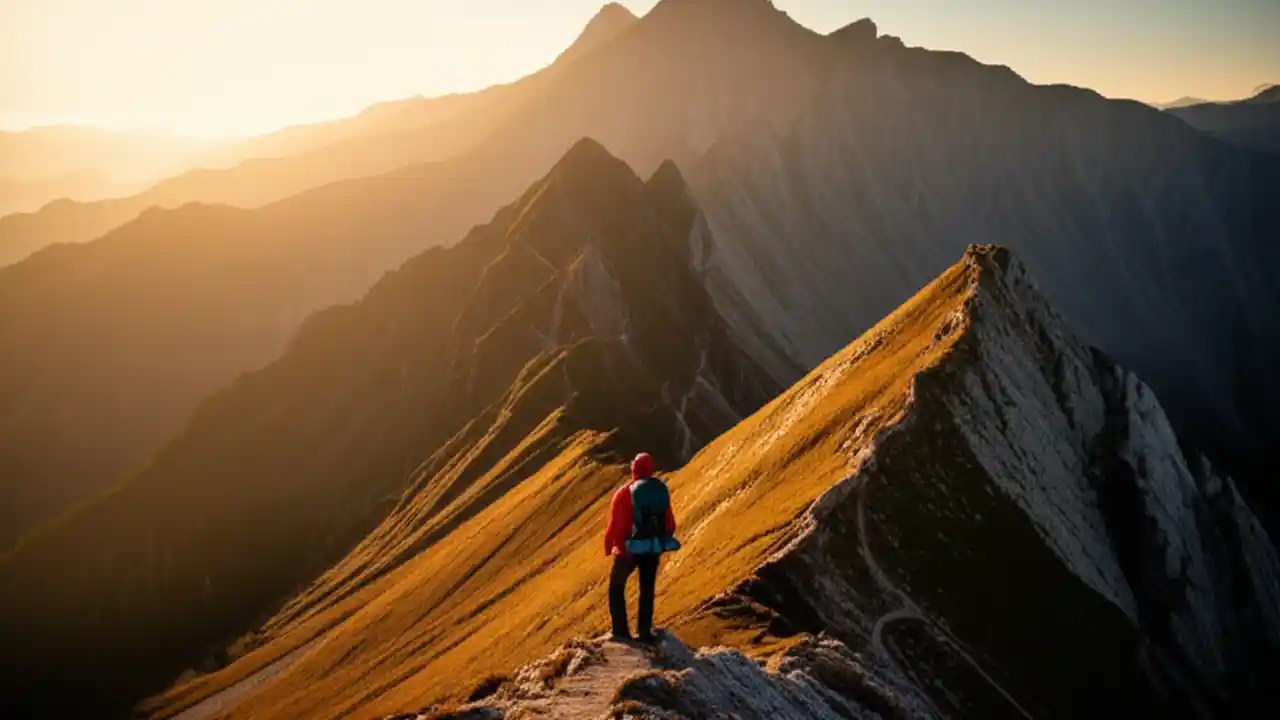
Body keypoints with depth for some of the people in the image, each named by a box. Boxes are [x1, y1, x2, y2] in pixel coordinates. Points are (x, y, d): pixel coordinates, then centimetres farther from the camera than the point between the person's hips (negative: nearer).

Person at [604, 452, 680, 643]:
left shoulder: (625, 493, -14)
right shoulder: (662, 490, 0)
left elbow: (615, 523, -12)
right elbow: (670, 522, 8)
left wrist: (609, 547, 0)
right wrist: (663, 541, 23)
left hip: (630, 548, -4)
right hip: (654, 547, 4)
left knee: (616, 587, 12)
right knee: (647, 589, 18)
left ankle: (621, 631, 6)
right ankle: (645, 632, 18)